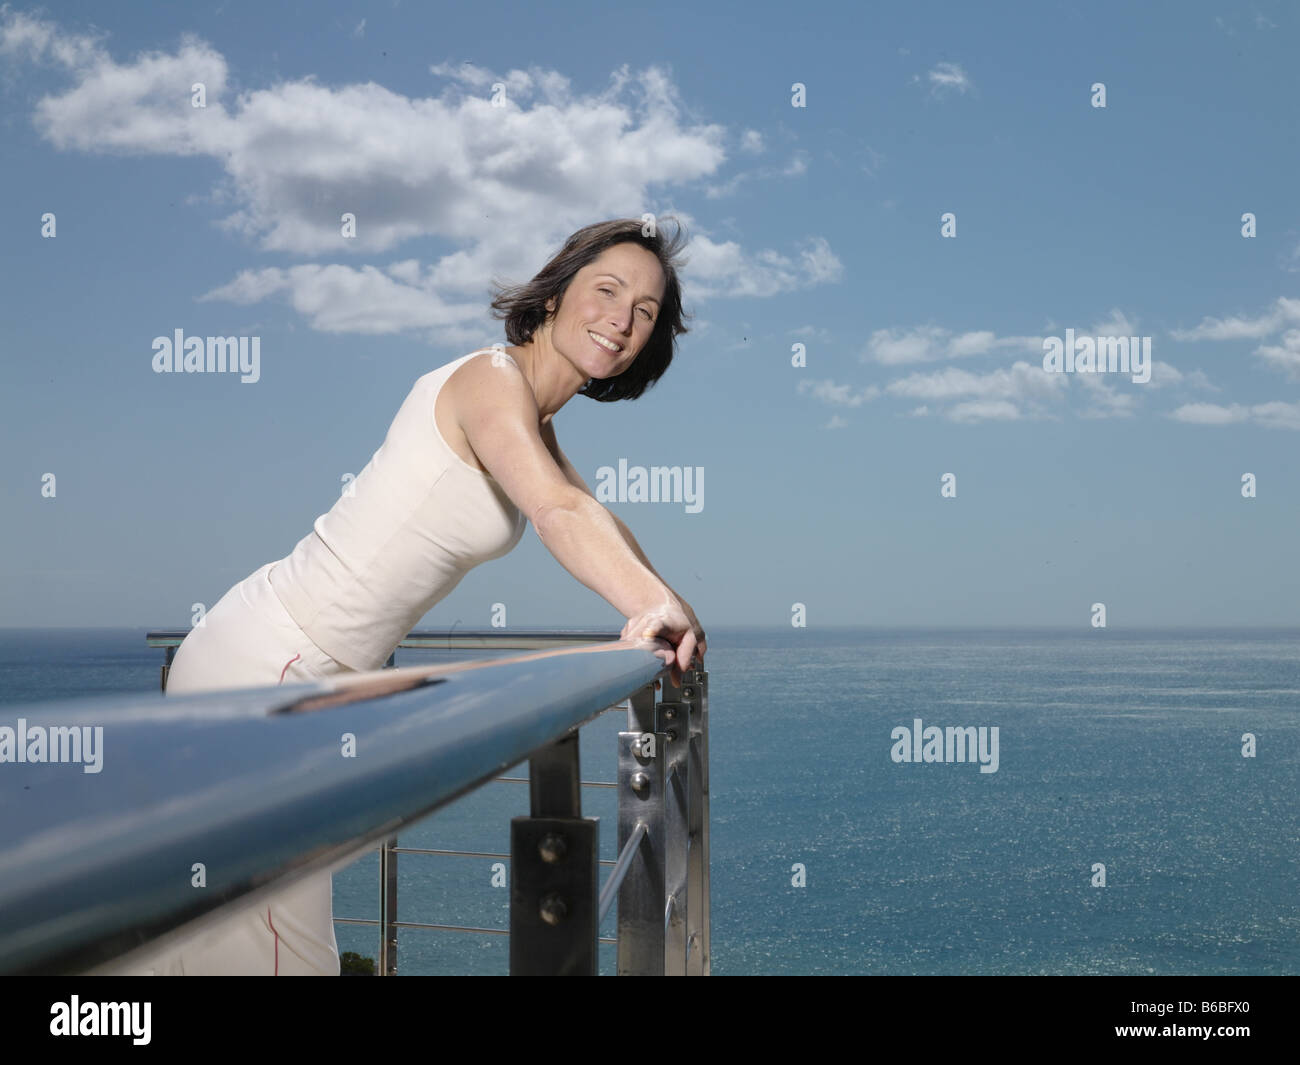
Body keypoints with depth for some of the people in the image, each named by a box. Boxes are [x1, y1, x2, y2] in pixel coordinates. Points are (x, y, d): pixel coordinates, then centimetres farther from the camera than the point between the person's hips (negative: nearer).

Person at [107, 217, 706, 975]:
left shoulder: (531, 413, 14)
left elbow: (596, 522, 27)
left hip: (312, 673, 10)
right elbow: (559, 513, -34)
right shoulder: (492, 380, -16)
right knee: (285, 952, -6)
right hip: (265, 667, -10)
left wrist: (666, 609, 16)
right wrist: (657, 606, -47)